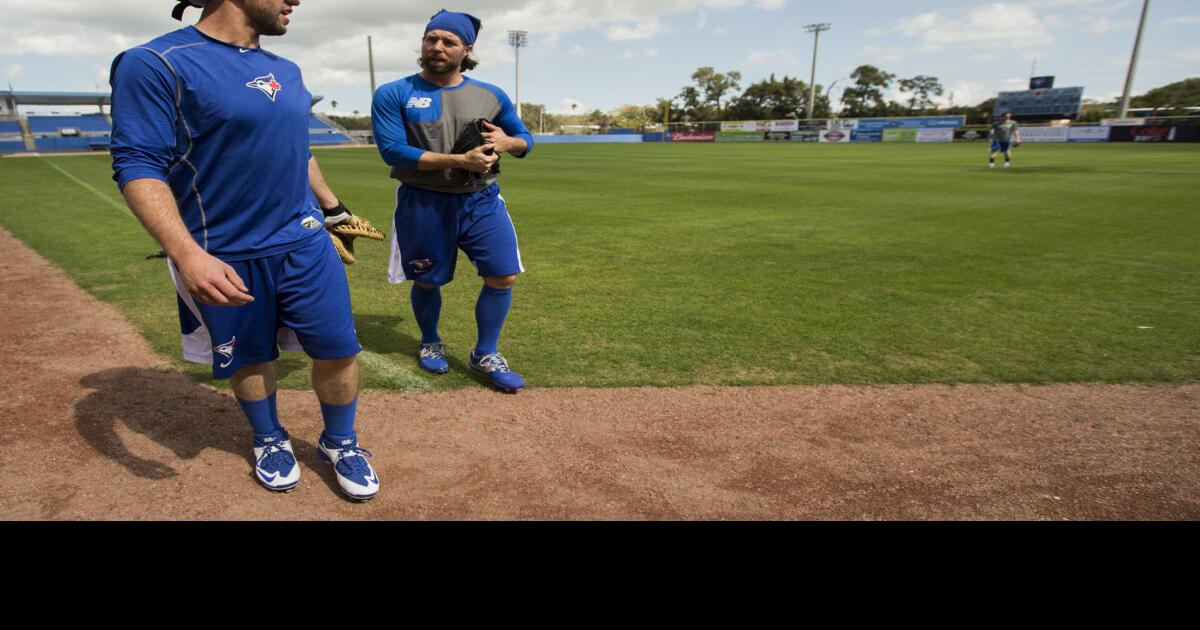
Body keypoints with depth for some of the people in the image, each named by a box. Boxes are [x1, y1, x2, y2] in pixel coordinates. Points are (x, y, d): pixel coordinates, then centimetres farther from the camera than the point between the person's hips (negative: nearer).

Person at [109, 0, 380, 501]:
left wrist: (332, 206, 25)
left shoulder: (286, 71, 9)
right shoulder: (155, 64, -13)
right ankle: (270, 440, 38)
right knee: (248, 356, 12)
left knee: (338, 348, 3)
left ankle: (340, 442, 26)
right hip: (225, 258, -5)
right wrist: (187, 254, -29)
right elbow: (138, 166, -17)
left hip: (304, 242, 5)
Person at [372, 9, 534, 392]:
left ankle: (485, 355, 16)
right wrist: (460, 160, -23)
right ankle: (430, 344, 40)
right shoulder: (394, 95, -5)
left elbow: (525, 139, 13)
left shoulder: (491, 96, 5)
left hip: (482, 201, 3)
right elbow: (393, 151, -16)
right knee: (427, 282, 12)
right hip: (423, 204, -2)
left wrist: (506, 141, -12)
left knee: (504, 276, -3)